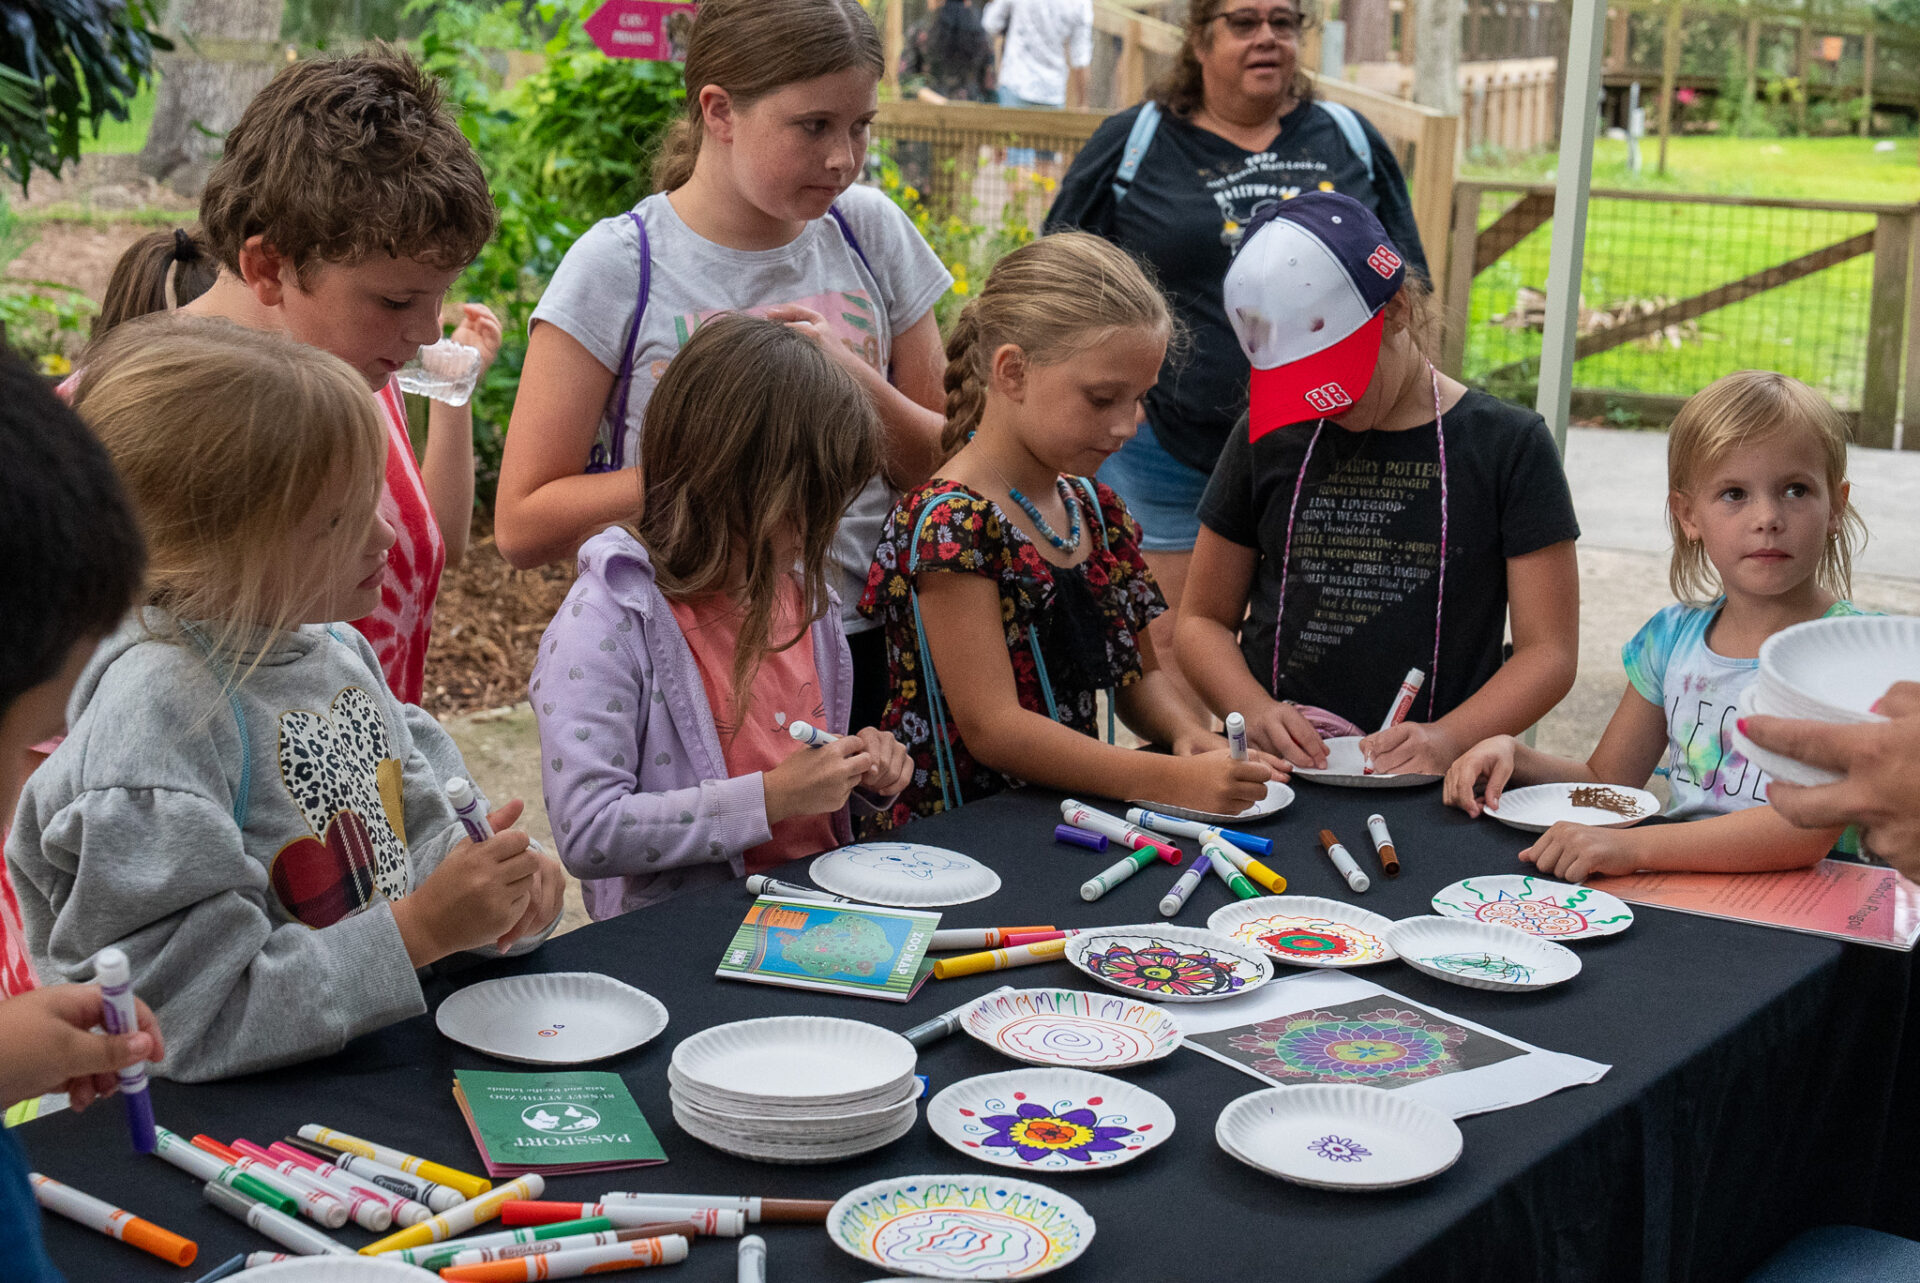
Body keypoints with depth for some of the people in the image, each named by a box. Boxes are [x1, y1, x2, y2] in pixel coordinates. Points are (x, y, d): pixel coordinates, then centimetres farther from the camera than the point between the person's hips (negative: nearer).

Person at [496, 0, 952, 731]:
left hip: (855, 654, 3)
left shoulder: (869, 234, 4)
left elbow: (950, 470, 6)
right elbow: (523, 526, -8)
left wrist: (855, 377, -12)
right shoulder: (617, 268, -7)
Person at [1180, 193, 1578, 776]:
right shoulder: (1268, 439, 13)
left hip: (1426, 790, -2)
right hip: (1275, 775, 2)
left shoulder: (1507, 445, 5)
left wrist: (1447, 740, -15)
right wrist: (1256, 713, -4)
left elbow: (1548, 651, 3)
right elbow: (1204, 619, 17)